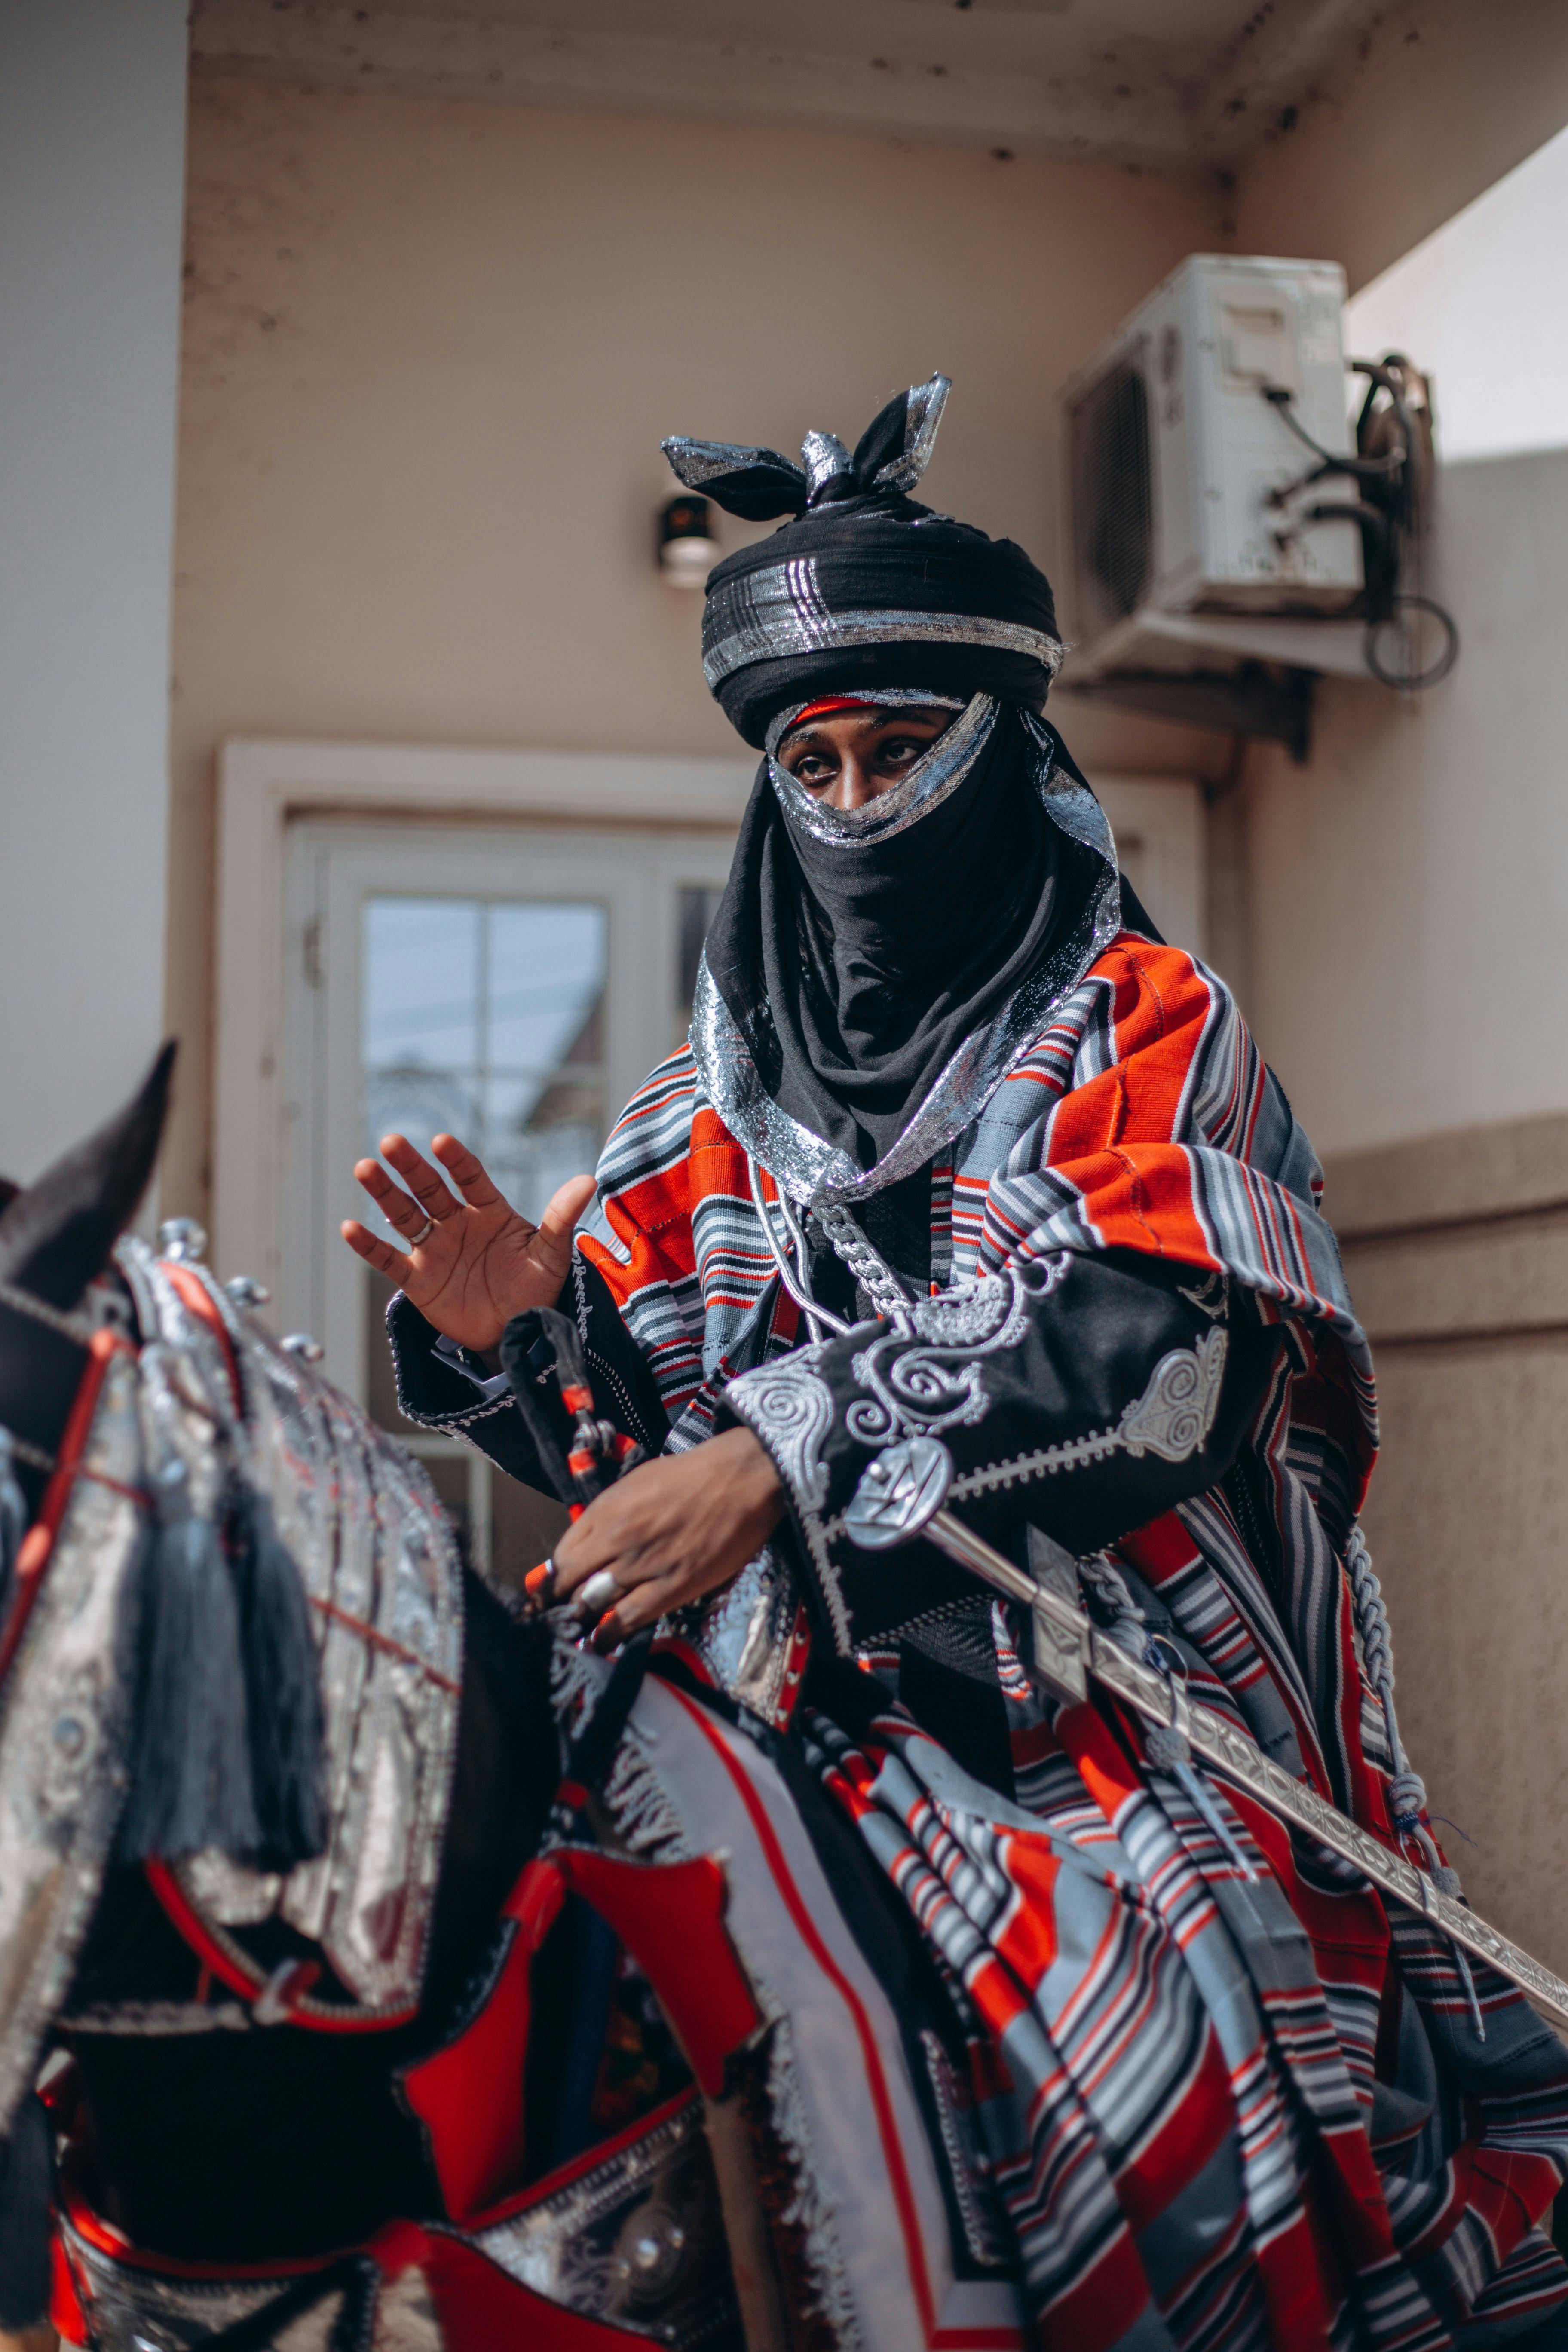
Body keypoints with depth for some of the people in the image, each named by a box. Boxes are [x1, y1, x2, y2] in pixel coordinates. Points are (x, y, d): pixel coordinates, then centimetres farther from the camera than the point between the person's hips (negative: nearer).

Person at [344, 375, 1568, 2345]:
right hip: (816, 1709, 4)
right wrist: (504, 1335, -8)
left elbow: (1150, 1337, -14)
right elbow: (635, 1412, 14)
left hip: (1121, 1700, -3)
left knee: (1180, 2098, -23)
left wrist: (792, 1457, -23)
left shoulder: (1137, 1018, 4)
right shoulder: (721, 1090, 16)